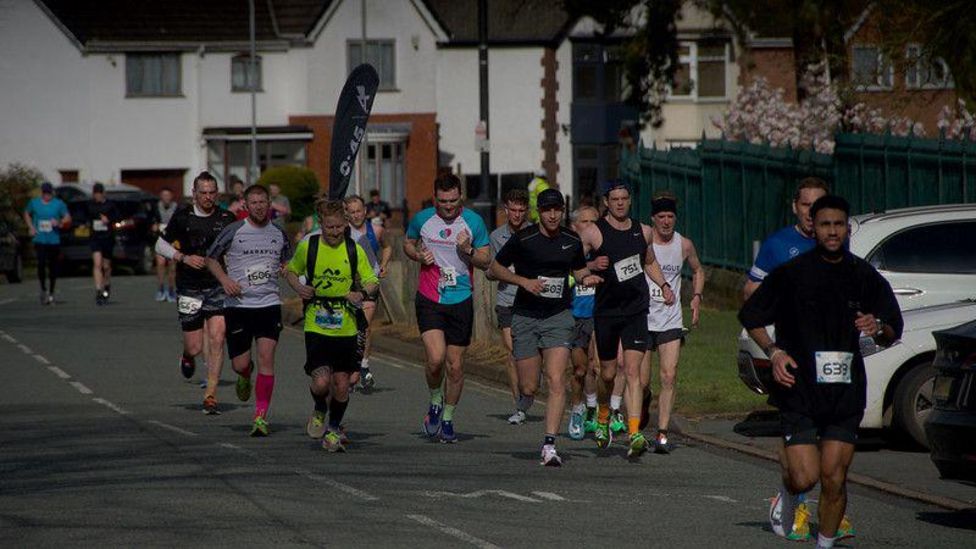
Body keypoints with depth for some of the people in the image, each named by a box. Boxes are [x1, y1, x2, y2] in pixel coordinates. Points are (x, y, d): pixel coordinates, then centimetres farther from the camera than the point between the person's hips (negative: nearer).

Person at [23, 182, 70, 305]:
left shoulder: (59, 204, 0)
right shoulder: (34, 203, 5)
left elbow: (68, 219, 3)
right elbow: (27, 214, 22)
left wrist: (59, 223, -18)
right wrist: (31, 227, 7)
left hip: (54, 241, 0)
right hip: (39, 239, 0)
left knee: (53, 266, 6)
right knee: (41, 264, -16)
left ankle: (51, 293, 20)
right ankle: (43, 289, 1)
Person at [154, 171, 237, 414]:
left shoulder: (227, 218, 2)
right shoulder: (182, 217, -1)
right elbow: (161, 244, 6)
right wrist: (183, 258, -10)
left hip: (218, 287, 0)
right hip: (189, 289, 0)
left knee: (217, 339, -13)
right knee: (194, 347, 1)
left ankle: (210, 395, -8)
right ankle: (187, 357, 40)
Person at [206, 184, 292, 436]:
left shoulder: (279, 234, 7)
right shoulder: (233, 231, -2)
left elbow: (287, 264, 24)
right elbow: (211, 258, 7)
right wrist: (225, 280, -9)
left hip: (269, 304, 1)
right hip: (238, 305, -1)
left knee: (266, 357, -13)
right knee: (240, 364, 0)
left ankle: (261, 416, -8)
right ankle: (245, 376, 40)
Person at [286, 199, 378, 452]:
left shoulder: (354, 250, 1)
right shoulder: (307, 246, -1)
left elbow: (372, 280, 8)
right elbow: (290, 270, 16)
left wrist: (362, 293, -14)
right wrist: (298, 287, -4)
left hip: (346, 328, 2)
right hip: (316, 326, -2)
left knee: (341, 385, 4)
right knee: (321, 382, -16)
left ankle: (333, 429, 28)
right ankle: (319, 411, 19)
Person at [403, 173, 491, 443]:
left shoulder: (474, 222, -2)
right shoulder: (422, 219, 0)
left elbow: (486, 261, 4)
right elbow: (408, 243, 18)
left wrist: (468, 251, -17)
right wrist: (419, 255, -4)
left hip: (461, 301, 1)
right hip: (429, 300, -1)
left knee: (455, 365, 5)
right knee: (436, 358, -17)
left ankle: (448, 418, 23)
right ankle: (435, 402, 12)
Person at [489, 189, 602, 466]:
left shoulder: (572, 241, 4)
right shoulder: (523, 239, -7)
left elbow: (578, 269, 21)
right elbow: (495, 268, 1)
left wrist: (587, 277, -2)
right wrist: (524, 281, -13)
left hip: (558, 316, 1)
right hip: (525, 316, -1)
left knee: (556, 381, -15)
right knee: (529, 388, 0)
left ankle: (549, 445, -14)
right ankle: (521, 407, 39)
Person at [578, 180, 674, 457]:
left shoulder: (643, 231, 8)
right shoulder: (593, 232, -5)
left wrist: (664, 285, 13)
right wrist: (593, 266, -22)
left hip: (636, 310, 1)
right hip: (606, 311, -1)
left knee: (633, 370, -12)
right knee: (608, 373, 10)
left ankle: (634, 434, -20)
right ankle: (603, 417, 40)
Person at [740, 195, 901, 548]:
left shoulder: (865, 277, 6)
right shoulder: (791, 273, 0)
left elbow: (893, 333, 14)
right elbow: (751, 317, 10)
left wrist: (878, 329, -9)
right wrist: (774, 352, -5)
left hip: (845, 394, 2)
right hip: (799, 389, -2)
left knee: (834, 479, -4)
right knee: (805, 477, -10)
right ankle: (787, 495, 25)